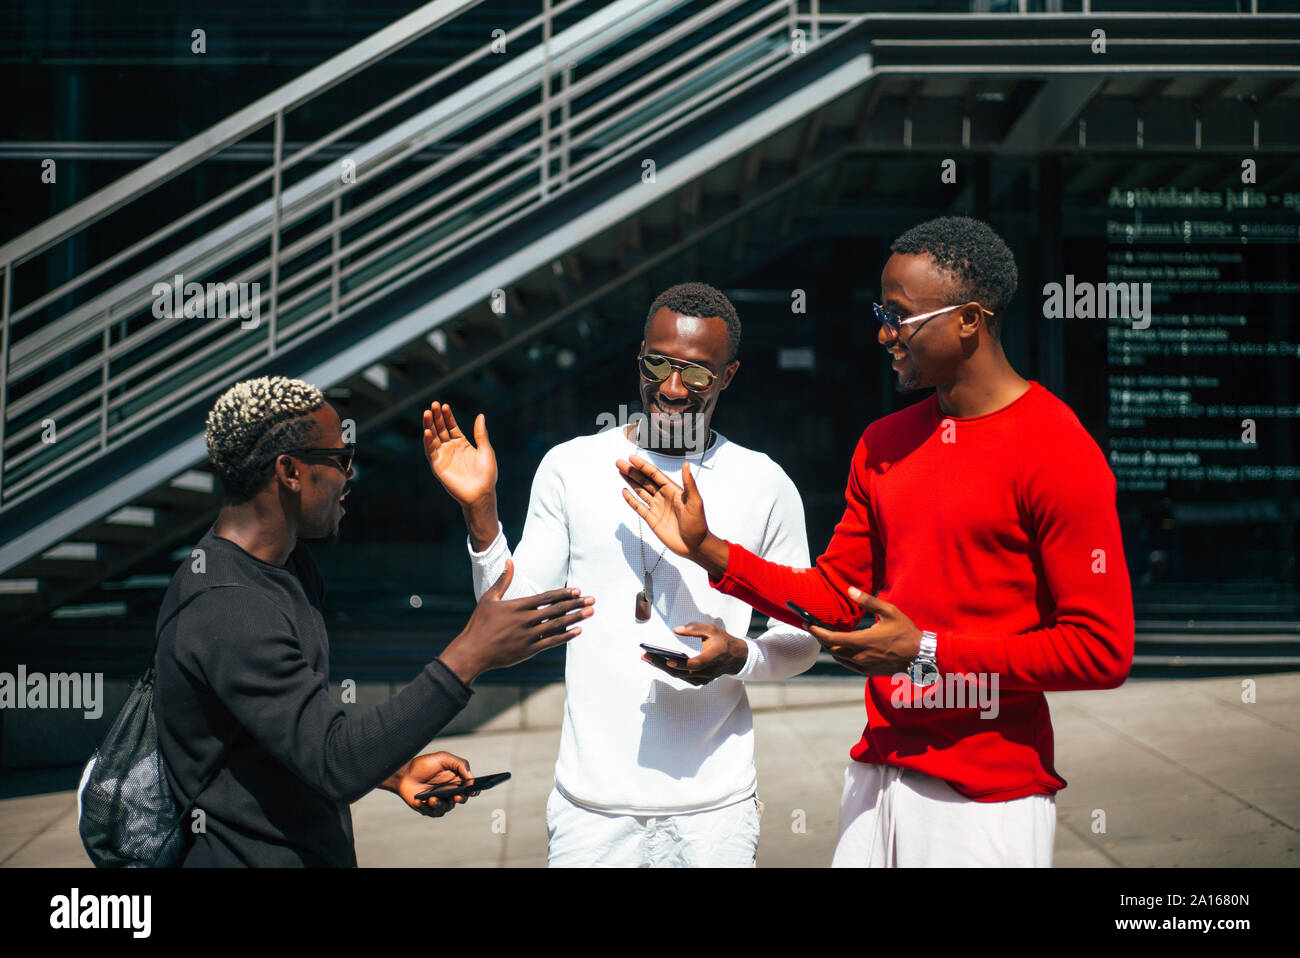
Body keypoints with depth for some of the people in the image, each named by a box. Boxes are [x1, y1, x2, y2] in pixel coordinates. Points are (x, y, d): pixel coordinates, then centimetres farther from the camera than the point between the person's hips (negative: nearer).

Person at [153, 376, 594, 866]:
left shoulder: (276, 568, 8)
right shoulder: (228, 612, -23)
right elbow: (335, 767, -28)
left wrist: (395, 771, 6)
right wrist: (470, 655, -29)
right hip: (254, 855, -9)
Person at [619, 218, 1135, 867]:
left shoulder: (1057, 454, -13)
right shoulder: (882, 445, 9)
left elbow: (1103, 650, -16)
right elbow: (836, 596, 13)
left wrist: (928, 652, -18)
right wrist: (708, 550, 3)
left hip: (989, 797, -6)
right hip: (877, 774, 6)